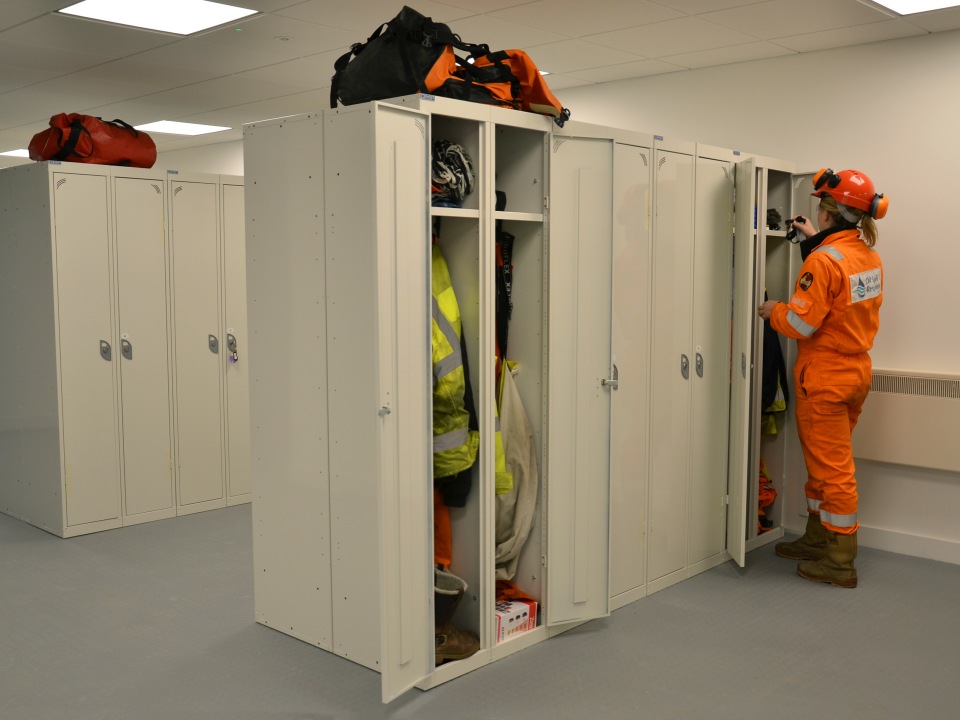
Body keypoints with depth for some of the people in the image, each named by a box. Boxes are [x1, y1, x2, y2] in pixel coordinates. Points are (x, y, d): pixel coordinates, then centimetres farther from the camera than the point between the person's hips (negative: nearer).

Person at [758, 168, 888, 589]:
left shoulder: (823, 260, -21)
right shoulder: (869, 255, 5)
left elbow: (801, 323, -22)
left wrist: (773, 312, -2)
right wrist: (815, 240, 24)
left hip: (825, 377, -9)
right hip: (856, 370, 9)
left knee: (832, 466, 0)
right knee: (825, 461, 20)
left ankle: (839, 564, 9)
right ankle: (817, 540, 32)